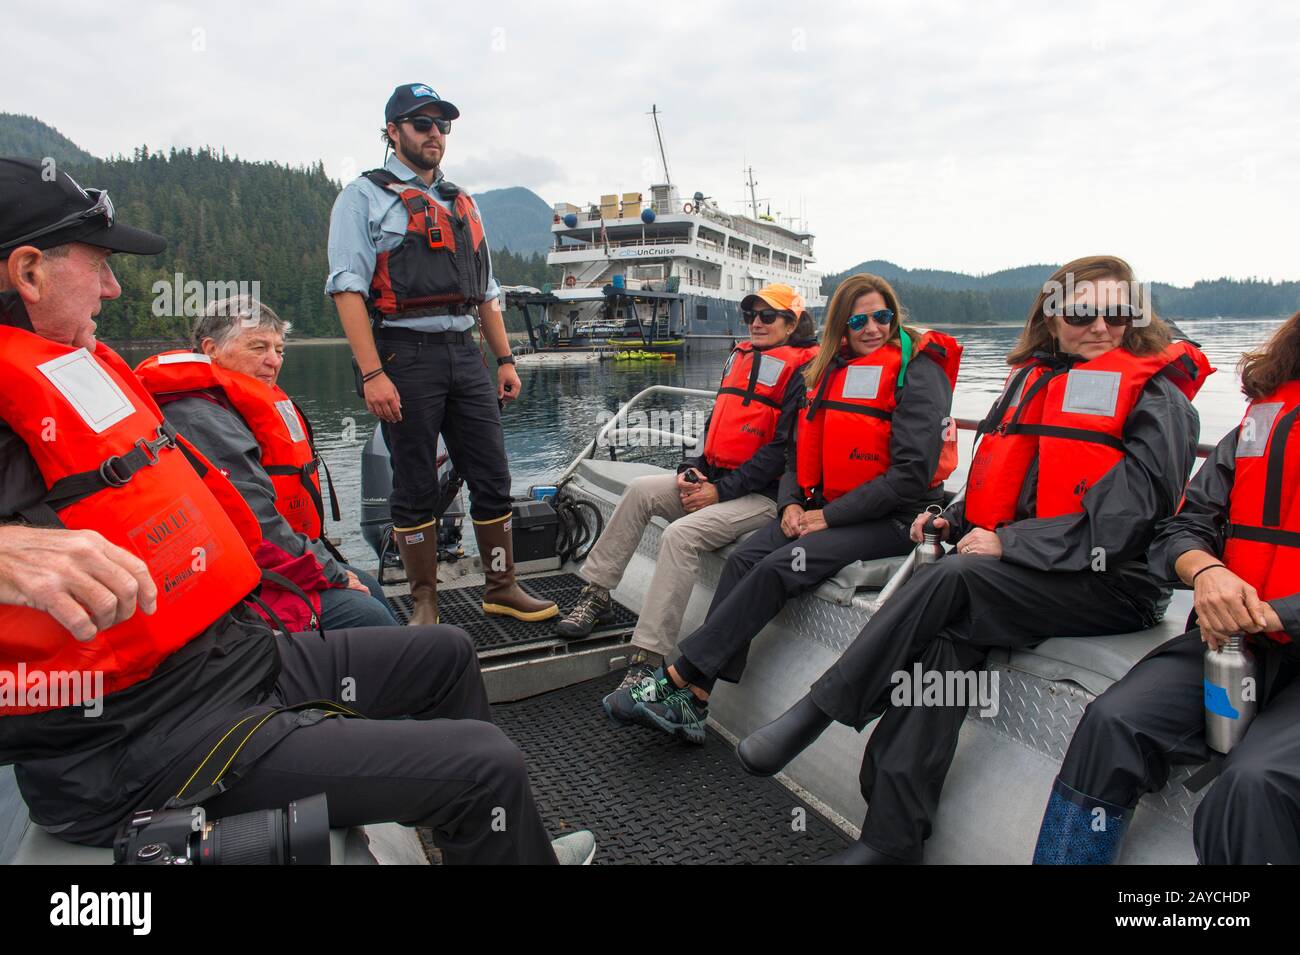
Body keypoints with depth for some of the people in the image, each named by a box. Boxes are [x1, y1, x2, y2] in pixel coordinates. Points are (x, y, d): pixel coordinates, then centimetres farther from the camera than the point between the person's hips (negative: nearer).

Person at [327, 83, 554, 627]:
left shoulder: (462, 204, 21)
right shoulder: (366, 196, 3)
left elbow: (486, 292, 23)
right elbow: (348, 289, -8)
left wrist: (505, 360, 14)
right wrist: (371, 373, -17)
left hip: (464, 353, 6)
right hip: (405, 354, -5)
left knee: (492, 478, 5)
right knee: (415, 486, 2)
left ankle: (501, 587, 18)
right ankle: (424, 602, 16)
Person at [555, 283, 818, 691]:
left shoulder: (801, 371, -8)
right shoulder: (739, 358, 16)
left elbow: (783, 448, -16)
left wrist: (721, 490, -17)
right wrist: (692, 470, 3)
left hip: (765, 494, -8)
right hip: (716, 479, 8)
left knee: (681, 535, -27)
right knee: (641, 490, -8)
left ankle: (647, 662, -24)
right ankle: (596, 594, 1)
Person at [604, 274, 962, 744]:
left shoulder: (918, 373, -8)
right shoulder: (829, 371, 13)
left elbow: (912, 475, -16)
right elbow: (801, 450, 16)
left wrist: (828, 516, -16)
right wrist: (792, 502, -4)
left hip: (894, 519, -6)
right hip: (825, 508, 7)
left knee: (780, 566, -27)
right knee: (744, 557, -18)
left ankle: (677, 678, -22)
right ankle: (693, 703, -20)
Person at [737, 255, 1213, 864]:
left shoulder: (1157, 396, -1)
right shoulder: (1033, 380, 17)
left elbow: (1131, 509, -12)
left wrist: (1011, 544, -17)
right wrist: (956, 520, 4)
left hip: (1110, 585, -5)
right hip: (1021, 573, 5)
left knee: (950, 581, -30)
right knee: (946, 640, -26)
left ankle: (812, 716, -21)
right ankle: (891, 839, -25)